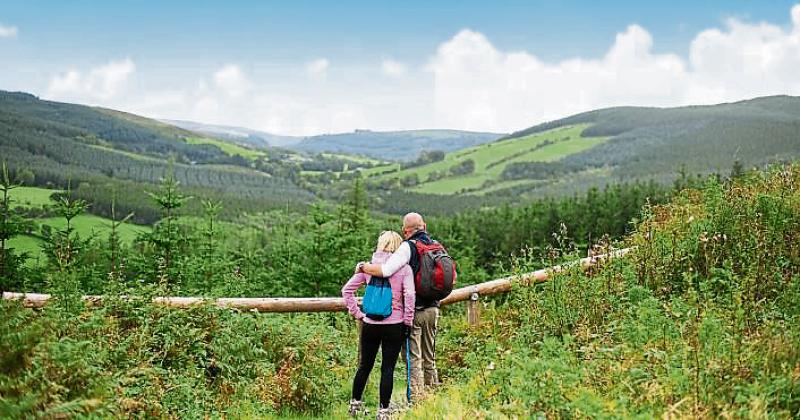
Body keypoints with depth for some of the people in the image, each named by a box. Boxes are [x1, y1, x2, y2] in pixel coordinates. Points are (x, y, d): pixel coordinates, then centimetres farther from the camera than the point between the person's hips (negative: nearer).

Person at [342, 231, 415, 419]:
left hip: (370, 324, 3)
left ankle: (355, 403, 28)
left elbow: (347, 290, 2)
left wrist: (357, 314, 6)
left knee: (364, 366, 16)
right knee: (388, 369, 4)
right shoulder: (404, 268, -5)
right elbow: (409, 296, -13)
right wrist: (408, 322, -5)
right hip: (395, 325, -2)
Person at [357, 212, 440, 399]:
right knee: (429, 356, 16)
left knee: (413, 357, -1)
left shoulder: (408, 247, -14)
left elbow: (386, 270, -26)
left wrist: (363, 267, -11)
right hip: (433, 308, 6)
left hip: (414, 310, -6)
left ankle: (417, 398, 0)